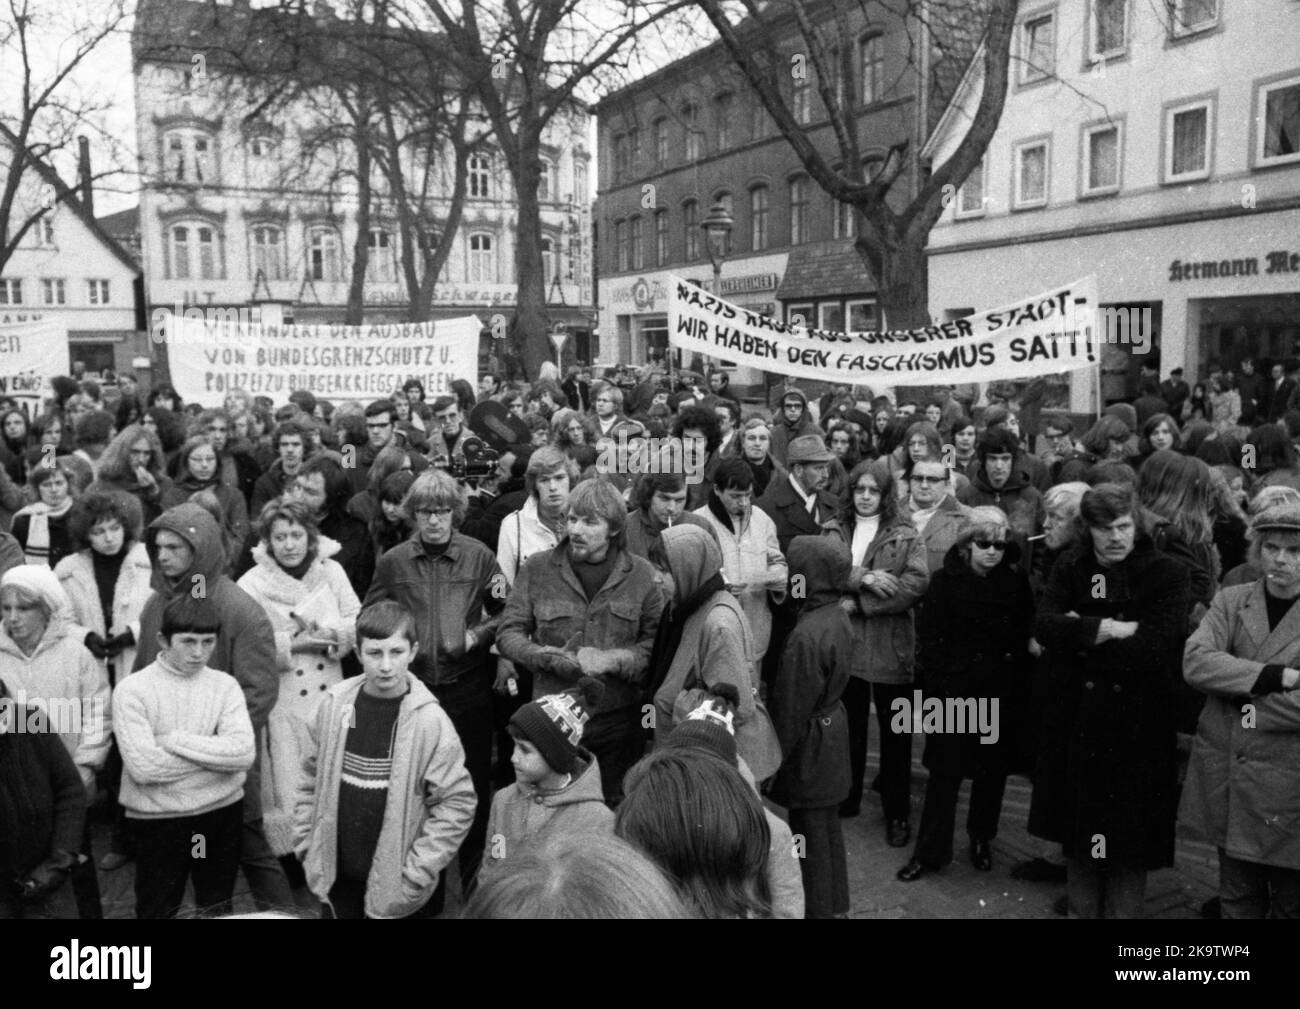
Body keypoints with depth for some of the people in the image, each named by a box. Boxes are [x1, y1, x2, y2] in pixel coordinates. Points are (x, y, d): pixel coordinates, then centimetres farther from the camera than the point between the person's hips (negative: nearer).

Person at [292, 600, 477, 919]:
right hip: (334, 876, 3)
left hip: (393, 886, -3)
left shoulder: (430, 720, -15)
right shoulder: (334, 704, -5)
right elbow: (311, 781, 6)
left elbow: (458, 803, -13)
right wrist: (307, 846, 3)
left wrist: (415, 872, -13)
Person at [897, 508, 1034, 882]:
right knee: (944, 773, 1)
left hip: (999, 696, 2)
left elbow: (1024, 639, 2)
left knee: (992, 771, 12)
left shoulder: (1016, 582, 1)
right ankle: (930, 851, 10)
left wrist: (1015, 688, -8)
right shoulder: (946, 581, -4)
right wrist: (946, 689, -11)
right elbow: (929, 640, -5)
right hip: (953, 691, -2)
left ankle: (981, 839, 31)